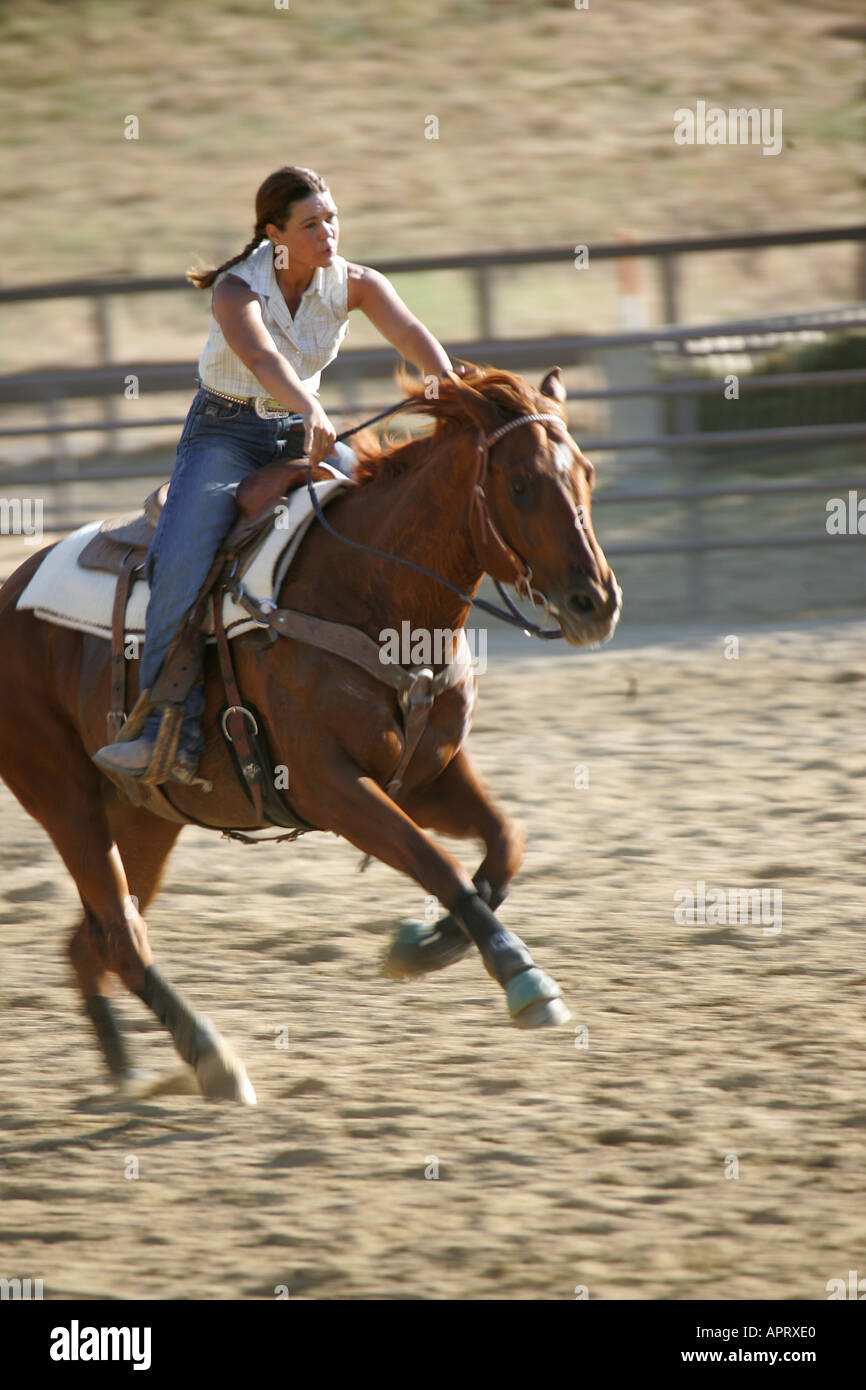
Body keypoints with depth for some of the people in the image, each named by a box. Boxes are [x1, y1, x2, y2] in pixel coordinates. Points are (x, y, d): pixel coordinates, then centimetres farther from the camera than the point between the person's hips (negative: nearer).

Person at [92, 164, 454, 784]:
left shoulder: (356, 285, -9)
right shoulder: (237, 289, -21)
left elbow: (410, 333, -26)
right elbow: (262, 357, -42)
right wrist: (310, 411, -62)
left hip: (303, 430, 4)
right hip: (224, 435, -4)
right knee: (179, 560, -26)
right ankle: (172, 728, -26)